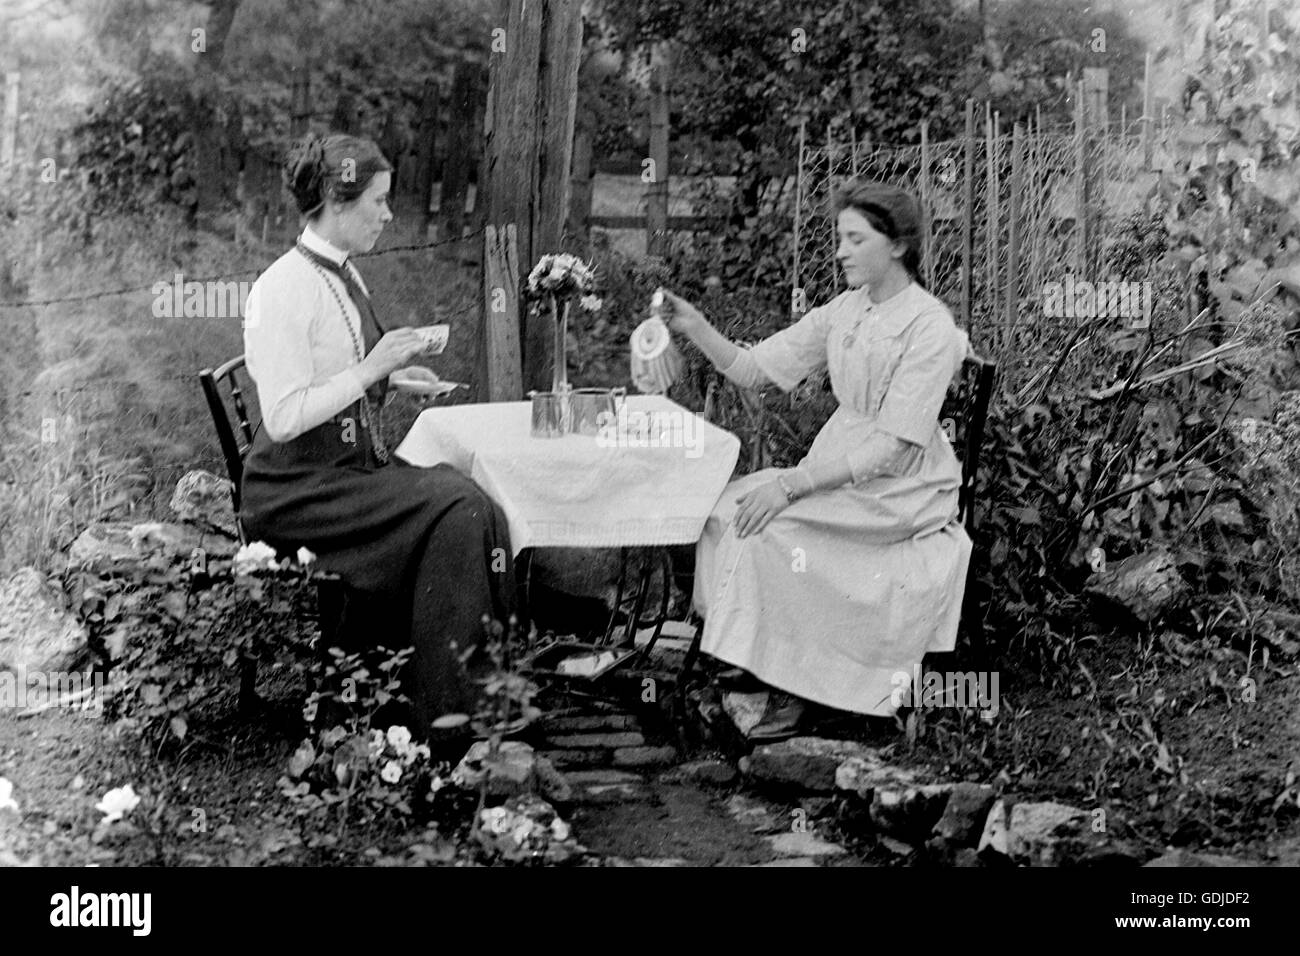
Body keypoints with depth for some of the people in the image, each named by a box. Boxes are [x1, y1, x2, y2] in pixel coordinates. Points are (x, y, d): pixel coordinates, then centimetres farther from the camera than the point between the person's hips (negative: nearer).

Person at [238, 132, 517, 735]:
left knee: (470, 500, -13)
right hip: (297, 489, -9)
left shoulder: (344, 276, 13)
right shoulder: (285, 289, -16)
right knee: (454, 510, -23)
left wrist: (391, 377, 7)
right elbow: (283, 417, -22)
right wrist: (370, 370, -22)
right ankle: (442, 712, -16)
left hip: (354, 468, 9)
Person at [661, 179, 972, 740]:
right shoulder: (845, 311, 6)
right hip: (840, 468, 7)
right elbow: (755, 368, 5)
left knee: (768, 523, -24)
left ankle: (790, 688, -14)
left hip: (901, 489, -7)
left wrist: (790, 485, -27)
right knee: (729, 505, -13)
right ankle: (758, 657, -4)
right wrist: (695, 327, -12)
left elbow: (892, 447, -22)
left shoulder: (930, 329, -17)